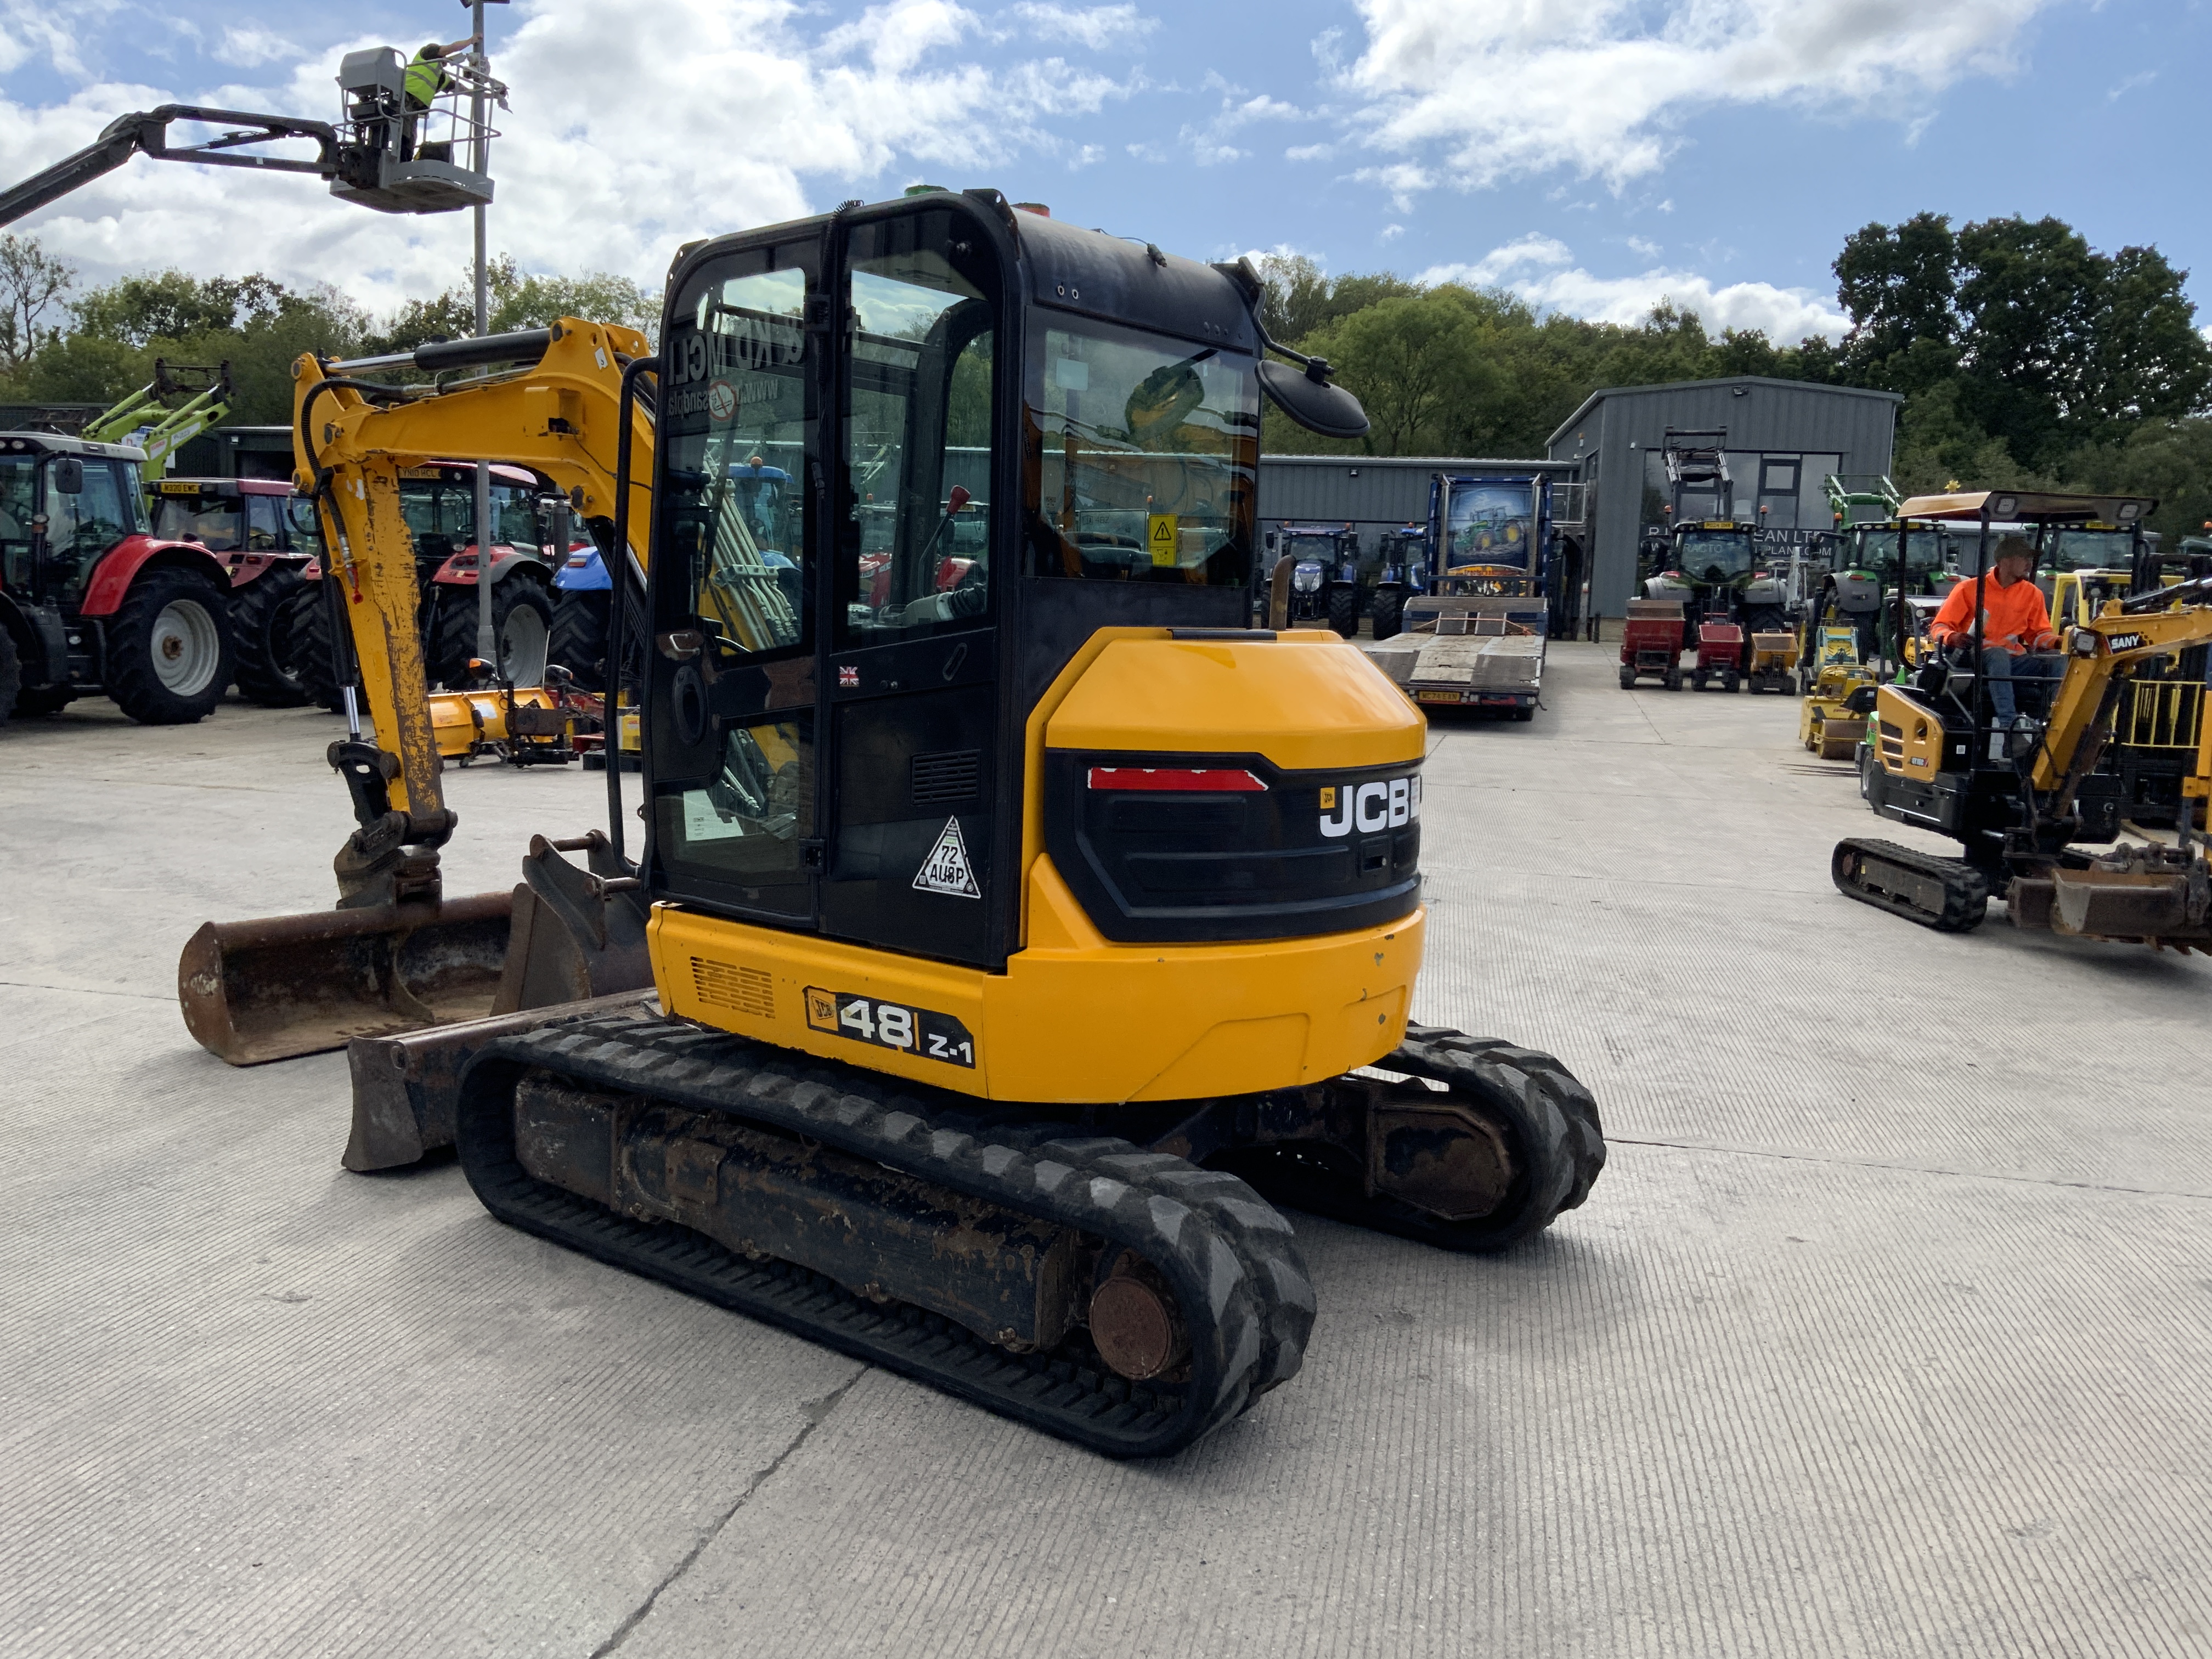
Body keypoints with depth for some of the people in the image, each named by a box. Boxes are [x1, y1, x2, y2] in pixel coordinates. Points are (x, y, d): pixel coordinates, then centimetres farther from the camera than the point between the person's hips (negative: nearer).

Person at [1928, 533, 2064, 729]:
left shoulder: (2032, 593, 13)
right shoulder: (1969, 589, 1)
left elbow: (2039, 633, 15)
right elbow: (1939, 627, 1)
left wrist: (2060, 642, -7)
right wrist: (1953, 638, -23)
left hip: (2014, 660, 5)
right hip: (1975, 658, -5)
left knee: (2059, 661, -20)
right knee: (1998, 654, -38)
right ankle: (2009, 720, -51)